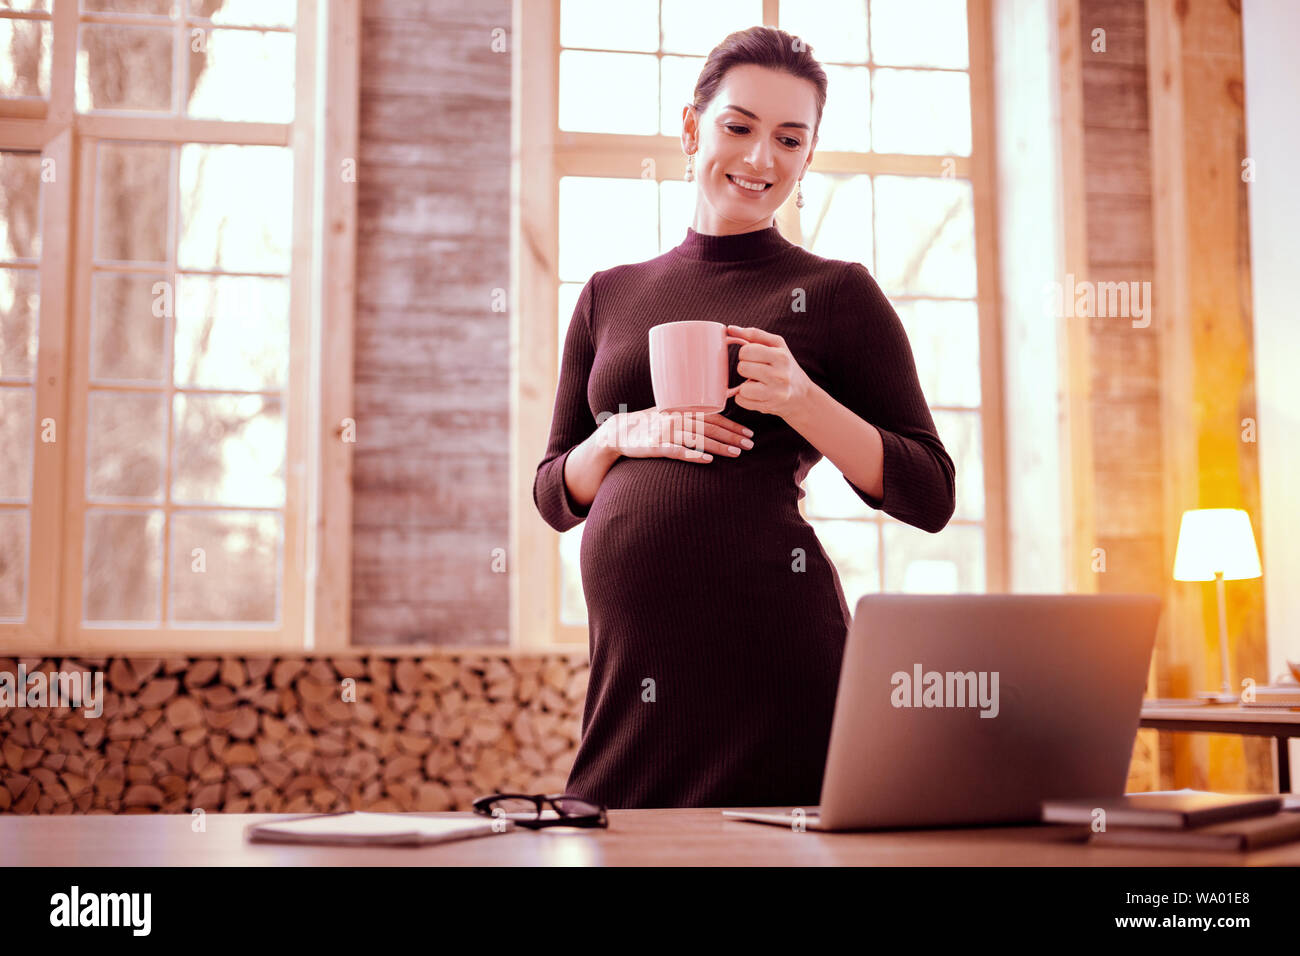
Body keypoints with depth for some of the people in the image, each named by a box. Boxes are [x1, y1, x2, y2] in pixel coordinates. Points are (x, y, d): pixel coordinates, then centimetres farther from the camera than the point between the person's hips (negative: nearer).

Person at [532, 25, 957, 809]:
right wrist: (624, 434, -4)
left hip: (770, 647, -3)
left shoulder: (836, 293, 4)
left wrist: (801, 399, -13)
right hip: (629, 656, 4)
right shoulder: (610, 296, 14)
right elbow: (554, 496, 15)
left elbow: (932, 496, -1)